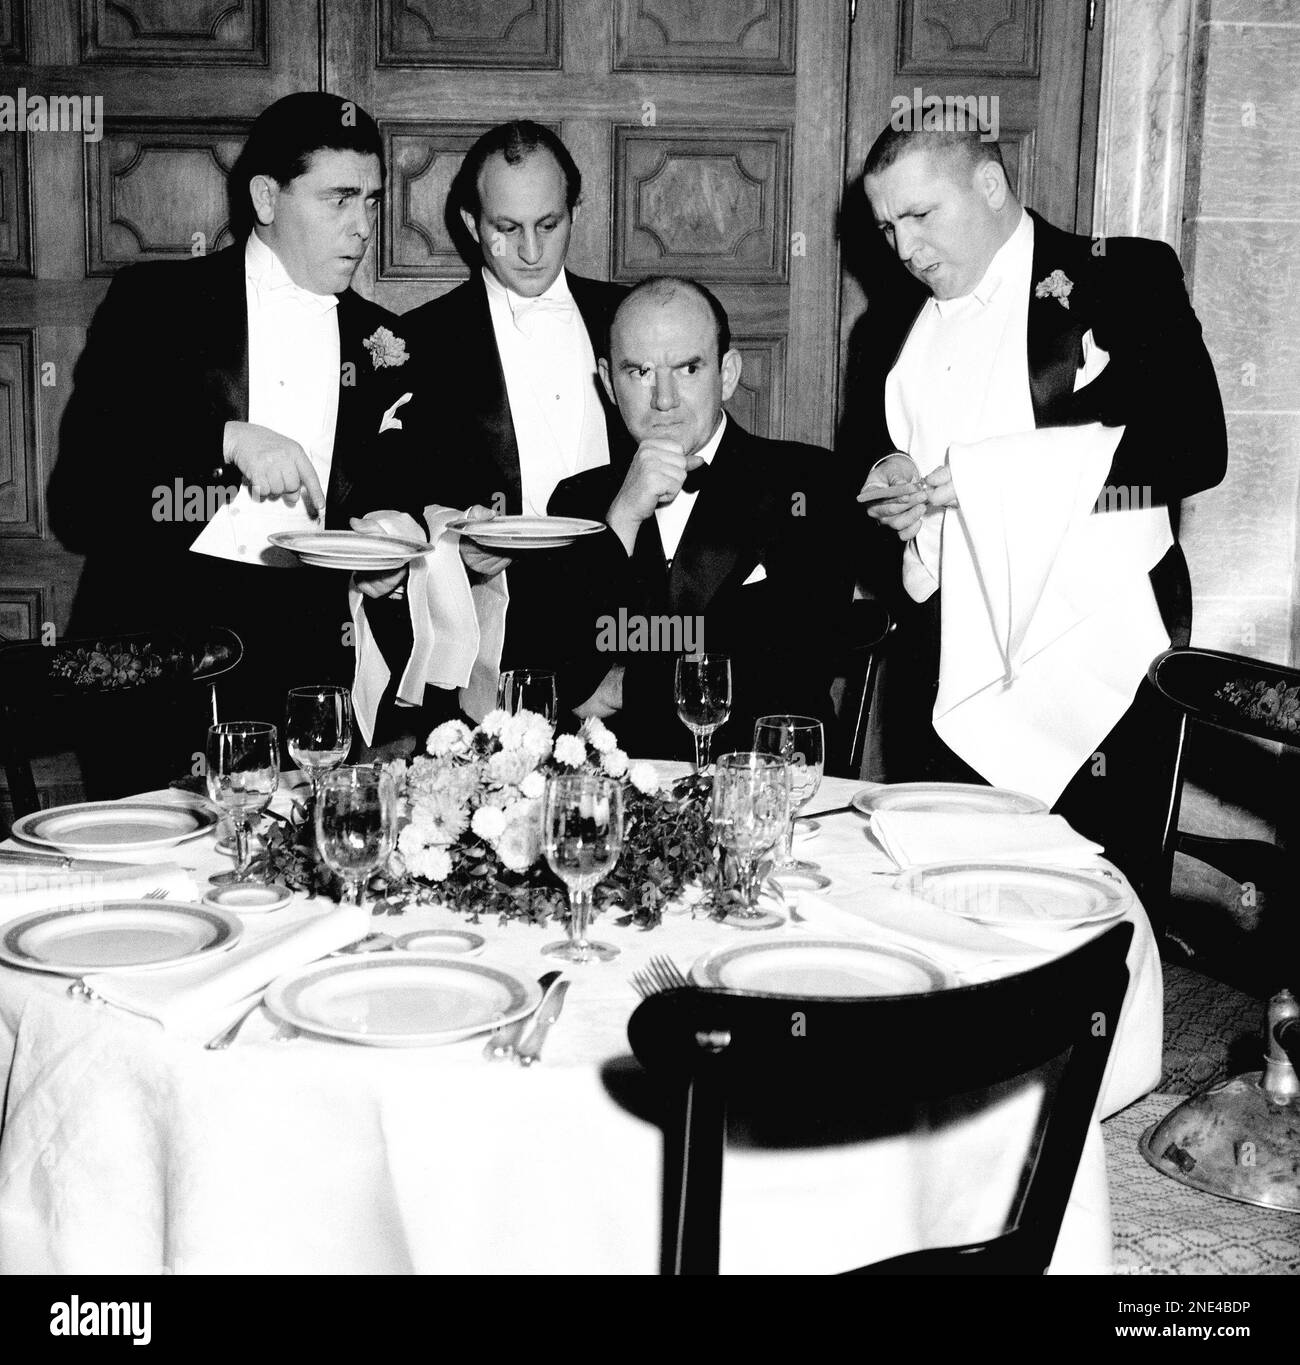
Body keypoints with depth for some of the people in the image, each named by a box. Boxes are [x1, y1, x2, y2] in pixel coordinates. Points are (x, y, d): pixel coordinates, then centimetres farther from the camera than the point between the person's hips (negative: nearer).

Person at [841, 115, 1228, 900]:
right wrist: (892, 499, -4)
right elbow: (863, 458, 22)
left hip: (1092, 676, -4)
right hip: (939, 682, 5)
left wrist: (974, 477, -15)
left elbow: (1193, 446, -13)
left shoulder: (1126, 279, -1)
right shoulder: (897, 318, 15)